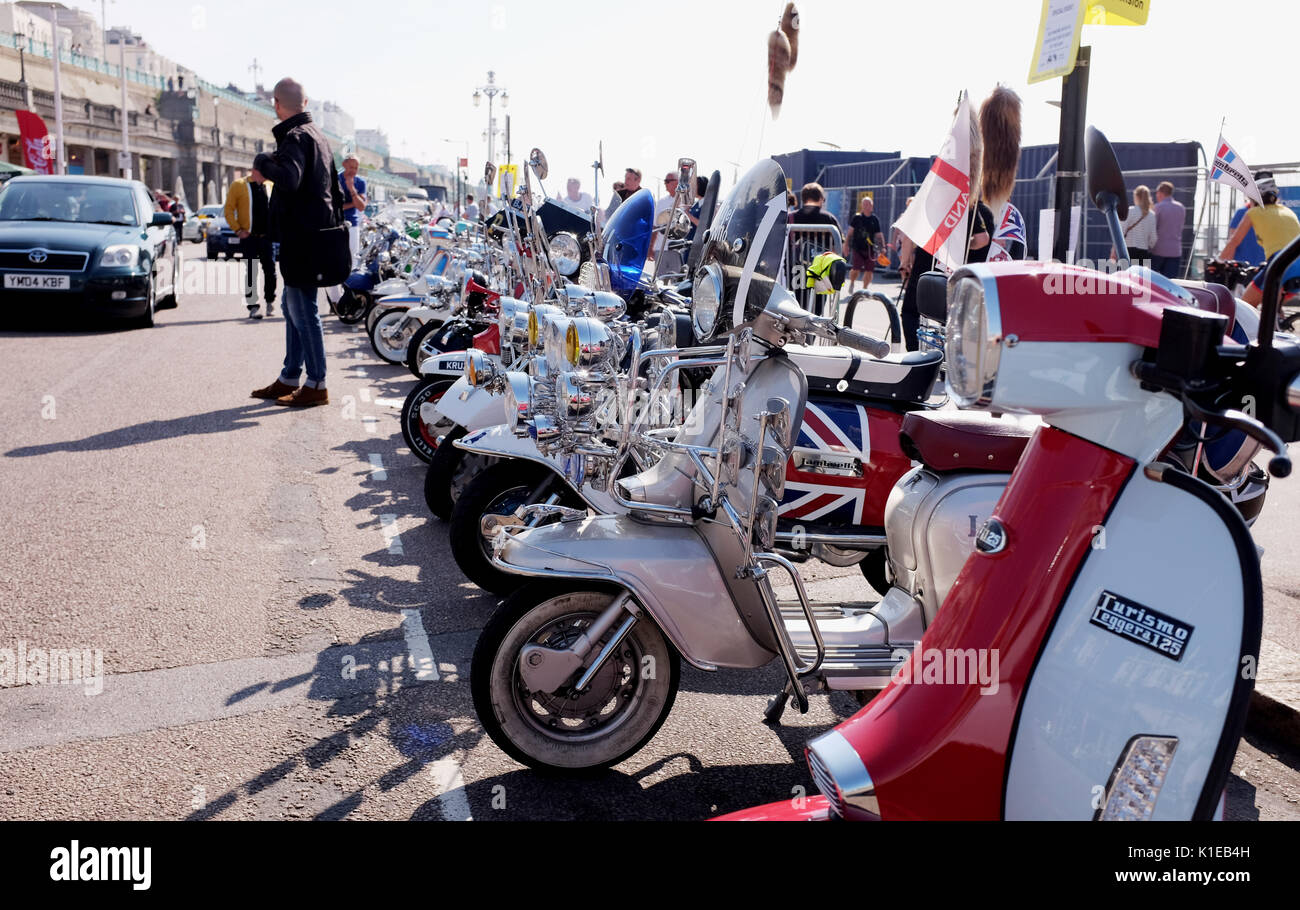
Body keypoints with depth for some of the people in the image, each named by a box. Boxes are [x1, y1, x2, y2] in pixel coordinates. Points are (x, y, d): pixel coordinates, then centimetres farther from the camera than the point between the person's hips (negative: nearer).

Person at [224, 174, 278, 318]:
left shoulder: (270, 185, 10)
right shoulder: (238, 185, -1)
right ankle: (253, 306, 3)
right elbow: (228, 210, -1)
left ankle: (270, 301, 22)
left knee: (270, 270, 4)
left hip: (267, 236, 3)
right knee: (250, 272, -1)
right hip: (249, 236, -3)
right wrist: (237, 230, -8)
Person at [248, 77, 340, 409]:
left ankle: (316, 386, -2)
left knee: (303, 311, -7)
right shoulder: (317, 135, 18)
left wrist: (263, 161, -13)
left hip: (301, 238, -10)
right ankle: (289, 379, 23)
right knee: (293, 309, 15)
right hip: (314, 234, 10)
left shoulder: (295, 137, -13)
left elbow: (290, 178, -32)